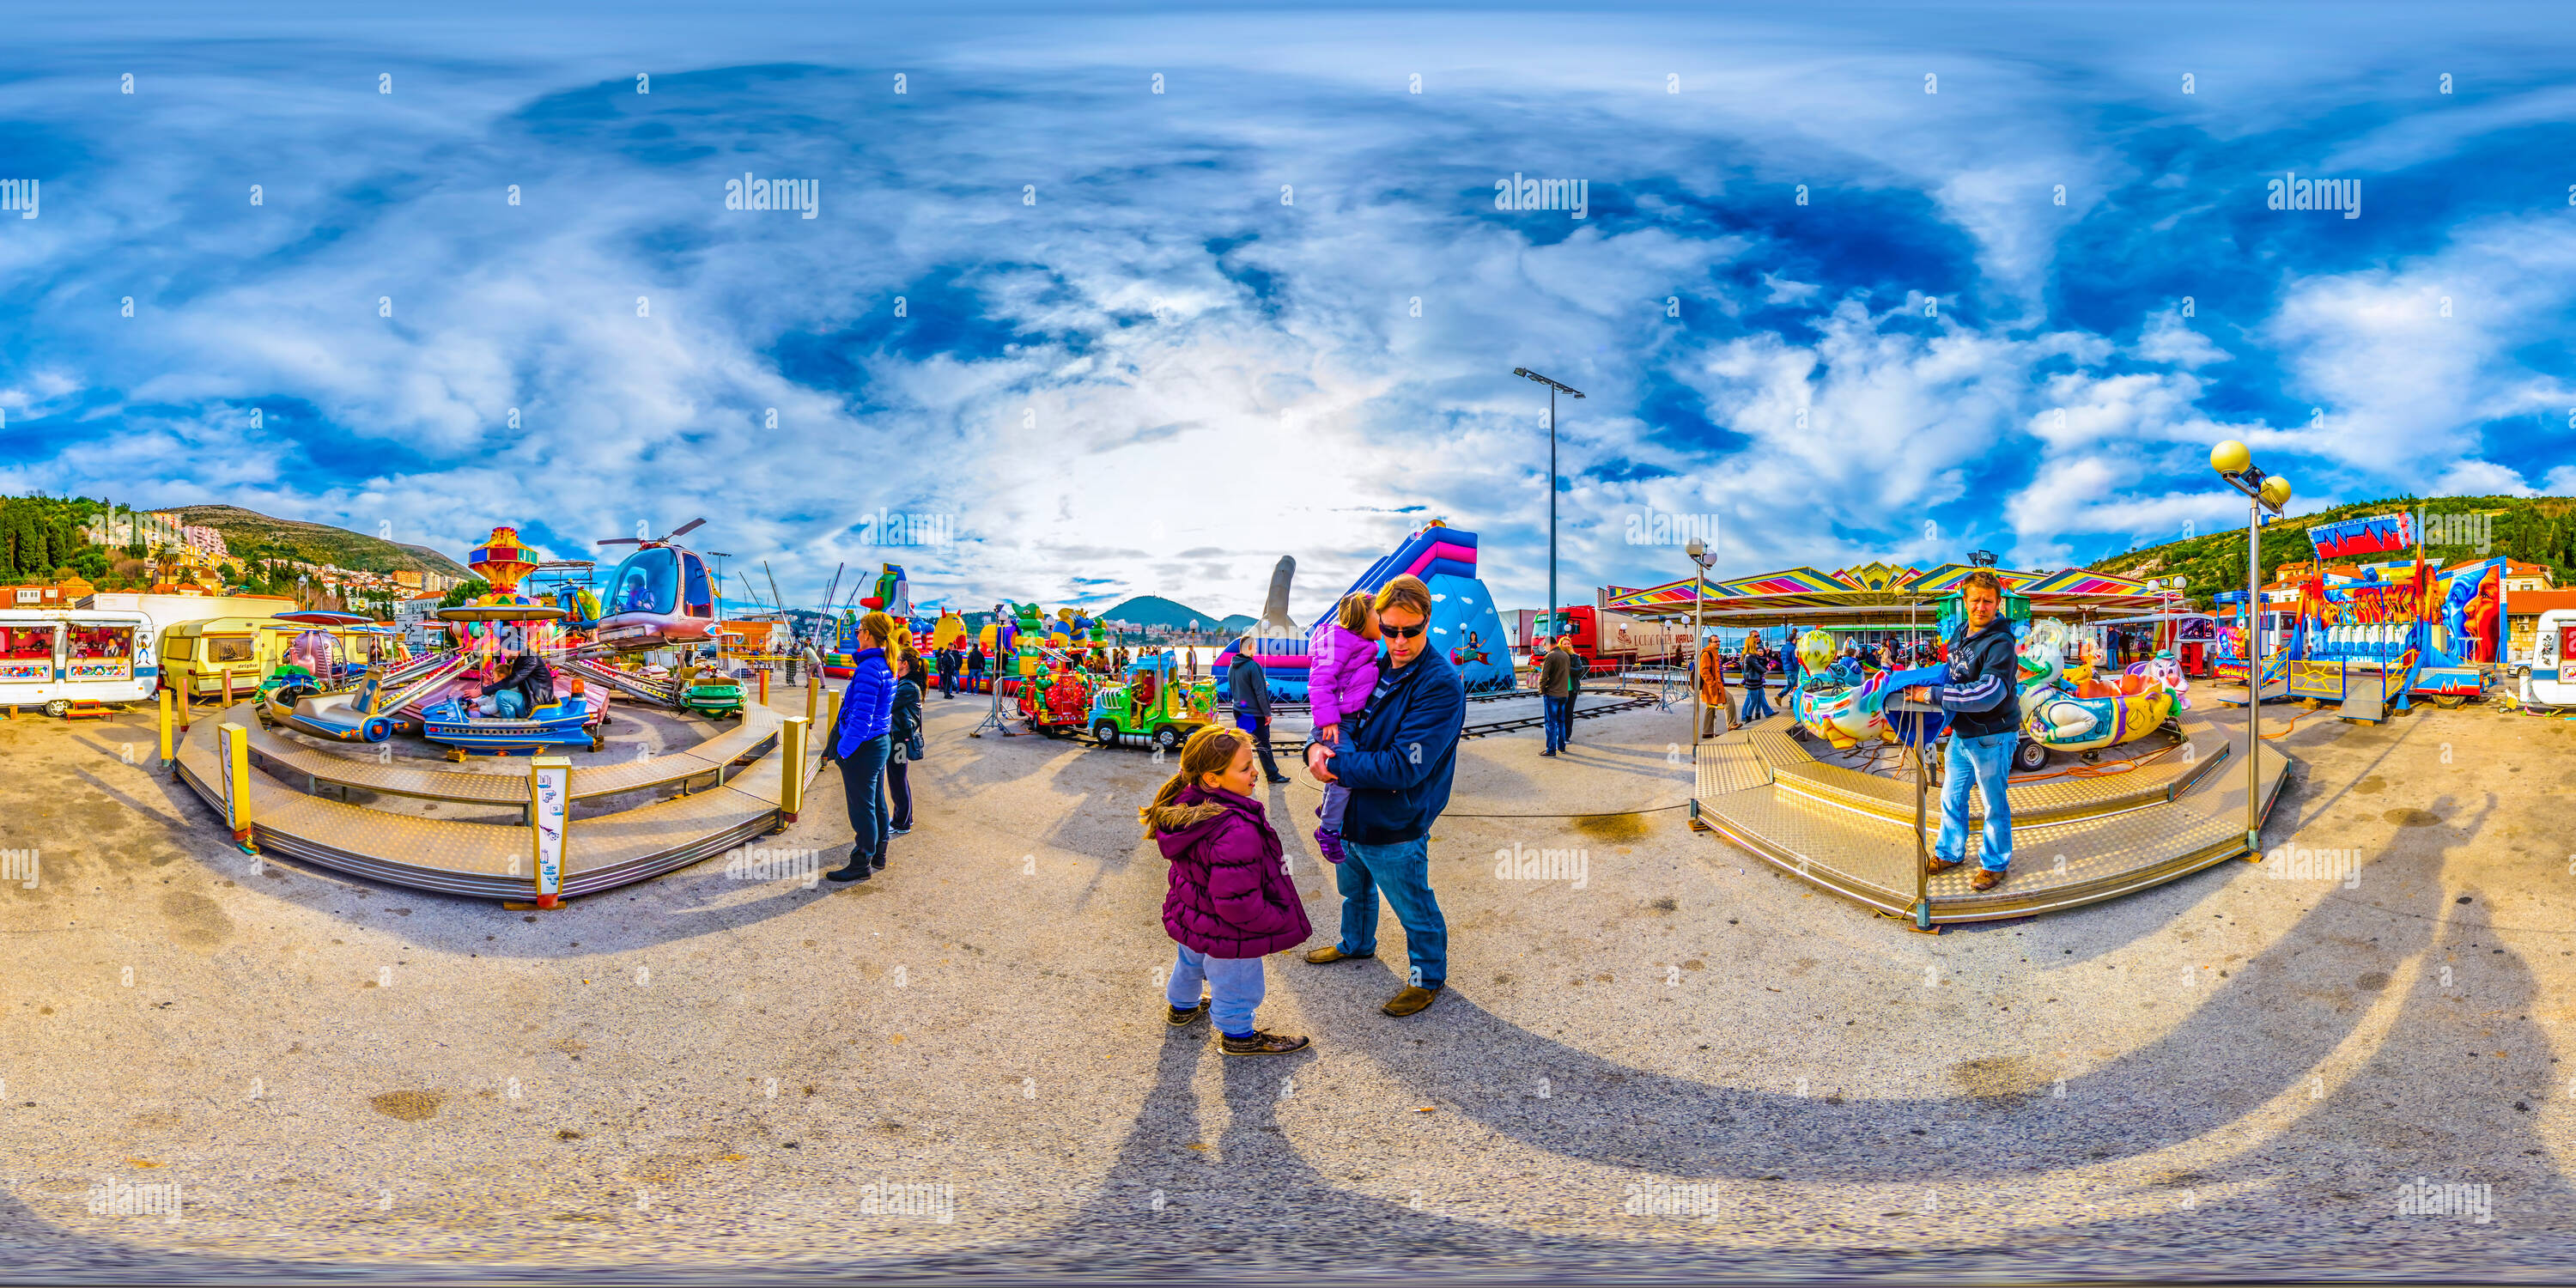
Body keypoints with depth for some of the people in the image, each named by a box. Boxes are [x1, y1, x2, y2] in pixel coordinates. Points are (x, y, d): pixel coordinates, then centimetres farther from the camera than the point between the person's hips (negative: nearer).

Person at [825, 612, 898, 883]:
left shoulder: (868, 669, -23)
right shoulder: (888, 667, 7)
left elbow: (861, 717, -25)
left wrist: (843, 749, -18)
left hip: (862, 748, -9)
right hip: (881, 742, 9)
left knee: (862, 807, 1)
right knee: (876, 802, 20)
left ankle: (861, 864, 10)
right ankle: (878, 854, 32)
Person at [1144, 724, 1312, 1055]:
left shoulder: (1185, 806, -14)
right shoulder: (1236, 833, -41)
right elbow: (1239, 904, -36)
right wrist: (1283, 926, -21)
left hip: (1190, 917, 8)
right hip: (1227, 936, -8)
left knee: (1190, 961, 35)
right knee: (1237, 987, 20)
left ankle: (1181, 1007, 63)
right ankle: (1238, 1036, 46)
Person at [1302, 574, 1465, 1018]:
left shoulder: (1440, 684, -24)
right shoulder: (1377, 669, -1)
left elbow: (1403, 766, -29)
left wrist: (1337, 765, -23)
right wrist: (1318, 746, -15)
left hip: (1394, 829, -8)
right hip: (1352, 814, 8)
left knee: (1415, 910, 13)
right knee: (1353, 889, 31)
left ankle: (1428, 977, 36)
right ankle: (1356, 943, 57)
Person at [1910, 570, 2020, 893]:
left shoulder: (2000, 644, -22)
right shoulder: (1960, 632, 4)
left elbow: (1987, 693, -34)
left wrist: (1932, 694, -33)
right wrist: (1925, 678, 8)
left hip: (1992, 736, -8)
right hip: (1961, 733, 8)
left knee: (1995, 804, 8)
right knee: (1951, 796, 19)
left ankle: (1994, 863, 23)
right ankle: (1949, 853, 35)